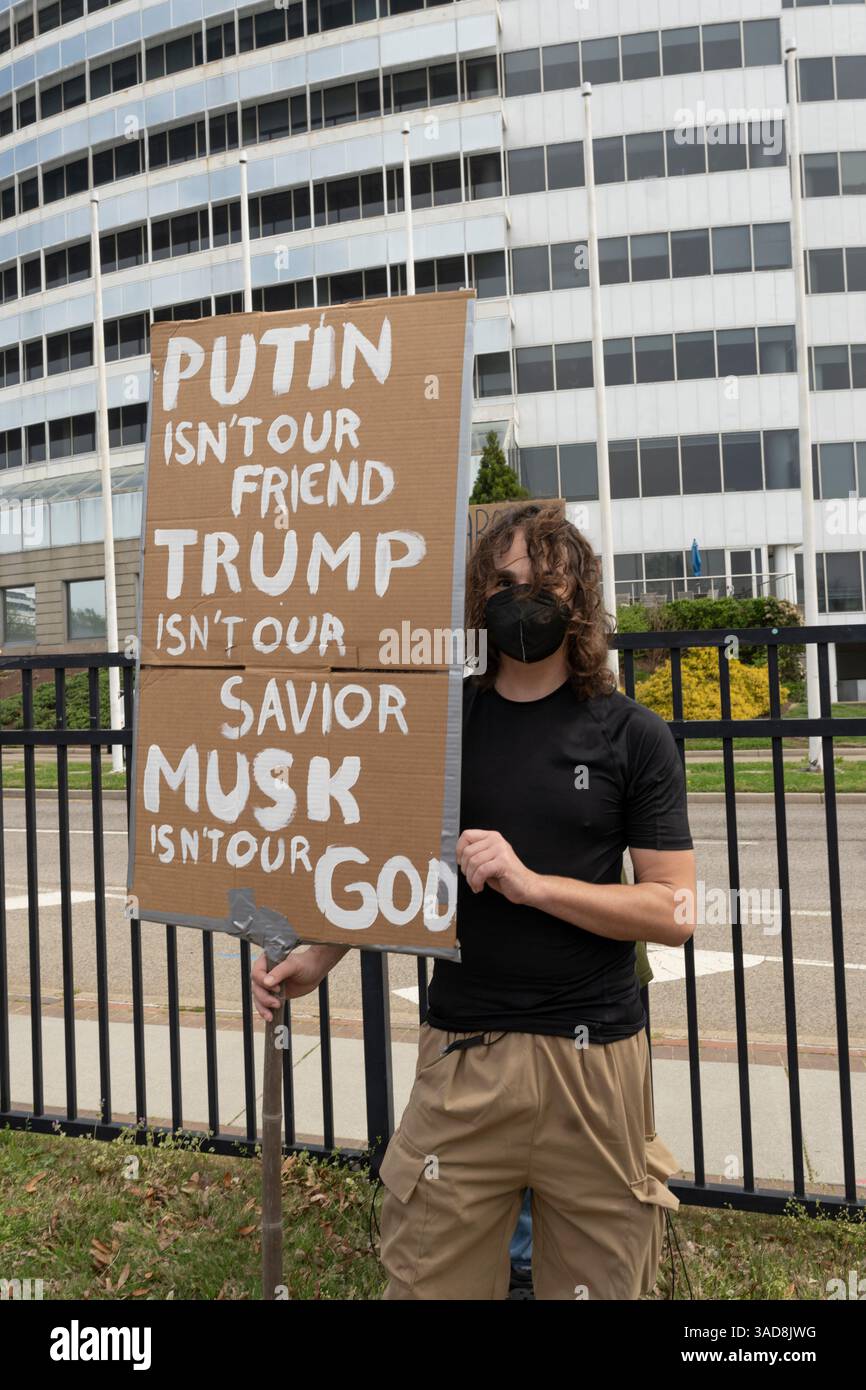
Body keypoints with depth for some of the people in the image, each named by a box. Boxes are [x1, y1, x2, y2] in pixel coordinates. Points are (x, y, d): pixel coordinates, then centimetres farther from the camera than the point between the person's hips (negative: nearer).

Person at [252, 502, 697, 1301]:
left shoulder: (630, 735, -2)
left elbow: (676, 911, -6)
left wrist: (530, 881, -17)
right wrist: (317, 959, 1)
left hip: (593, 1060, -1)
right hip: (463, 1056, 1)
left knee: (597, 1281, 10)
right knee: (426, 1279, 4)